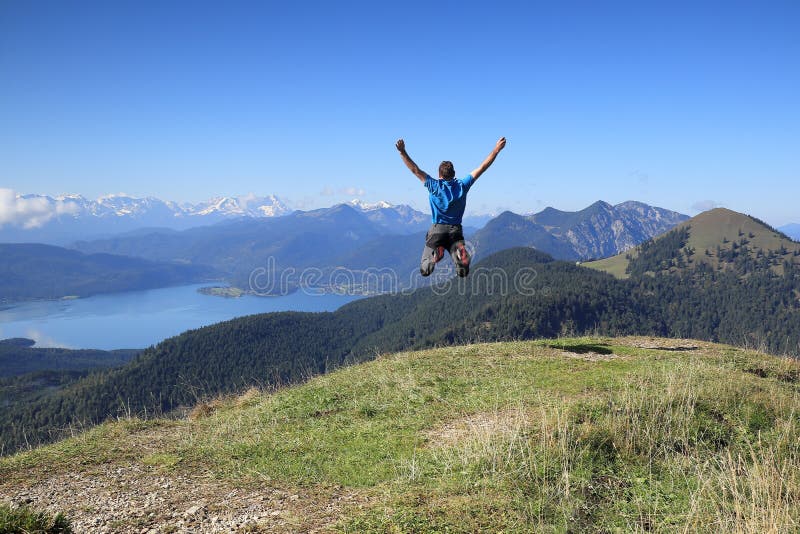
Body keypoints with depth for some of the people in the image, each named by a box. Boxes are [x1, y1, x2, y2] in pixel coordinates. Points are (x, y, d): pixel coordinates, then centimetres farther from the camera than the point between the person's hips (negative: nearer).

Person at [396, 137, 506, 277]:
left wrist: (402, 152, -4)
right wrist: (496, 150, 12)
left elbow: (415, 170, -5)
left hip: (437, 230, -1)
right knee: (464, 271, -2)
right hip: (456, 231, 1)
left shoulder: (434, 186, -3)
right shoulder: (462, 186, 2)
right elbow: (482, 168, 6)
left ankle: (435, 254, -32)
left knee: (424, 270, 1)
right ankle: (460, 252, -34)